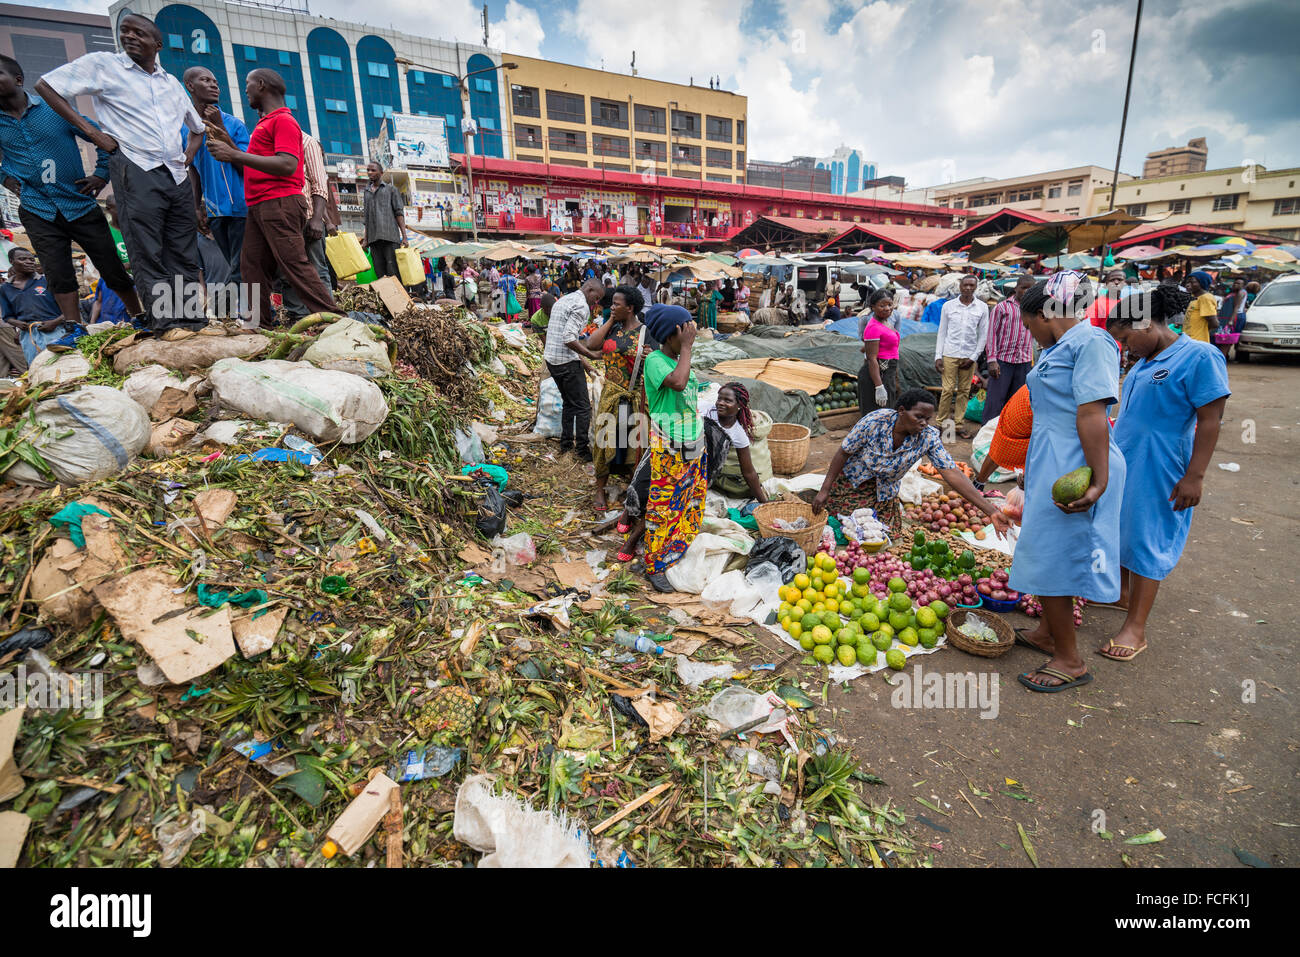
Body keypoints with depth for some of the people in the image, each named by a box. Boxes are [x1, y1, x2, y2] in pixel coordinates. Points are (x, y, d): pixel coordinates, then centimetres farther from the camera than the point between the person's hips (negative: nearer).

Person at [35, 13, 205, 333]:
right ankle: (166, 327, -11)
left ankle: (191, 323, 5)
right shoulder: (103, 65, 8)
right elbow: (45, 85, 8)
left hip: (178, 177, 5)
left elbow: (197, 127, 33)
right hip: (136, 173, -4)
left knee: (185, 258, 2)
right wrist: (91, 131, -3)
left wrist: (189, 155, 15)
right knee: (148, 258, -10)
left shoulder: (172, 83, 20)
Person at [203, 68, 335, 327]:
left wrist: (235, 154, -15)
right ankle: (258, 324, 5)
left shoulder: (283, 120, -3)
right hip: (259, 206, 10)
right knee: (252, 265, 5)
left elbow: (287, 166, -18)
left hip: (280, 203, -10)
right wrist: (228, 144, 17)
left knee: (295, 265, -15)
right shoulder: (265, 123, 27)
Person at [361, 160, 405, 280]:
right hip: (374, 239, 4)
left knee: (393, 273, -12)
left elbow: (399, 213, 3)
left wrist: (404, 236, -8)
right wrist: (365, 239, 11)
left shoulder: (391, 189, 11)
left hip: (390, 236, -4)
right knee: (379, 273, -1)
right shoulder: (366, 192, 23)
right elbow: (366, 218, 22)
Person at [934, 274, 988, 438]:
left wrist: (974, 357, -2)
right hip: (950, 354, -1)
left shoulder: (982, 308, 5)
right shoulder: (948, 305, 4)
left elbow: (983, 335, 7)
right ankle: (942, 422, 4)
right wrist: (938, 356, -2)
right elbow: (942, 332, 5)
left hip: (969, 356, 1)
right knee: (948, 389, -5)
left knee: (964, 391, 3)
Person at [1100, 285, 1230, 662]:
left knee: (1146, 541, -1)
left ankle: (1136, 628, 8)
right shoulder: (1146, 361, 10)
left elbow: (1209, 421, -16)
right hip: (1124, 464, 8)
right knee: (1121, 529, 17)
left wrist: (1194, 476, -19)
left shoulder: (1199, 357, -14)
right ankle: (1121, 593, 36)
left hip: (1158, 472, -7)